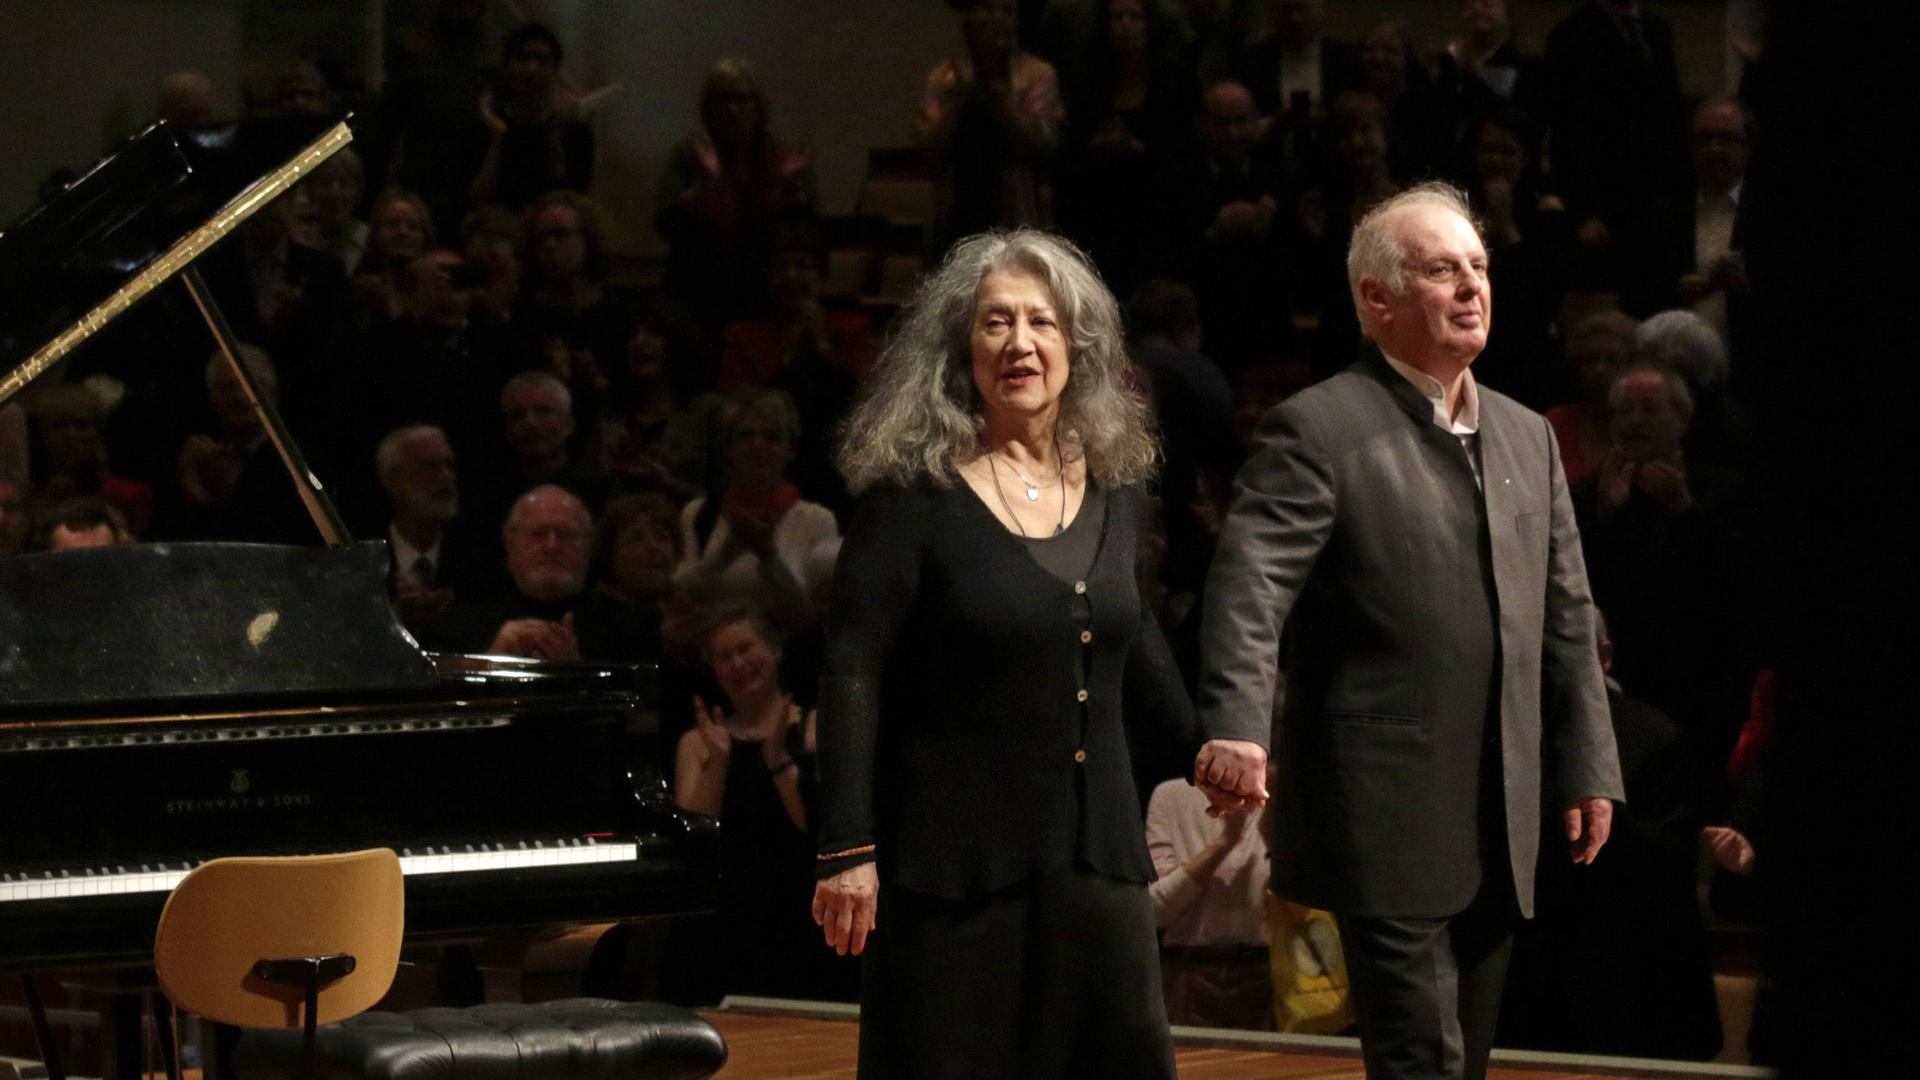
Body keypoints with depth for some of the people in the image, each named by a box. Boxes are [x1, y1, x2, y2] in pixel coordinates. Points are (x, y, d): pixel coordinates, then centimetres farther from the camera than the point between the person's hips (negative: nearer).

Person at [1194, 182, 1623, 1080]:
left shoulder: (1528, 437, 15)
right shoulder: (1319, 430, -7)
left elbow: (1566, 617, 20)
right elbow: (1250, 590, -19)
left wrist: (1588, 766, 16)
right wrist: (1236, 727, -34)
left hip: (1502, 821, 7)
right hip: (1387, 822, -7)